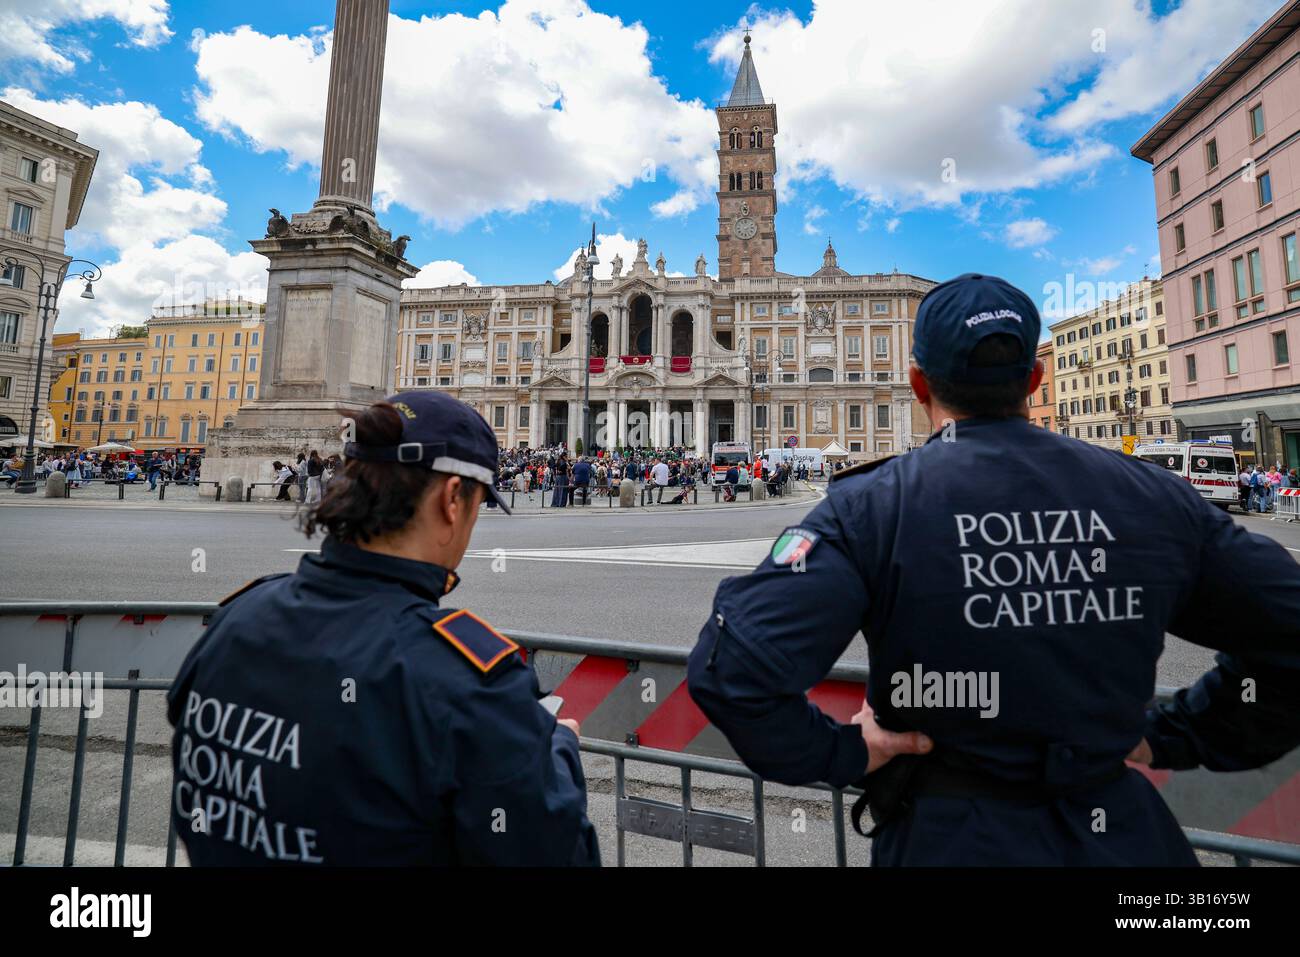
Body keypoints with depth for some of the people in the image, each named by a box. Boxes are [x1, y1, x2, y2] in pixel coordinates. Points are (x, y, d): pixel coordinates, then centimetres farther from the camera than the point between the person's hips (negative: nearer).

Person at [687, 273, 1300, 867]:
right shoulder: (1152, 495, -7)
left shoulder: (871, 507, -21)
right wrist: (1174, 739, 8)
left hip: (951, 840, -2)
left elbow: (732, 667, -30)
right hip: (1122, 834, 3)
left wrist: (843, 754, -14)